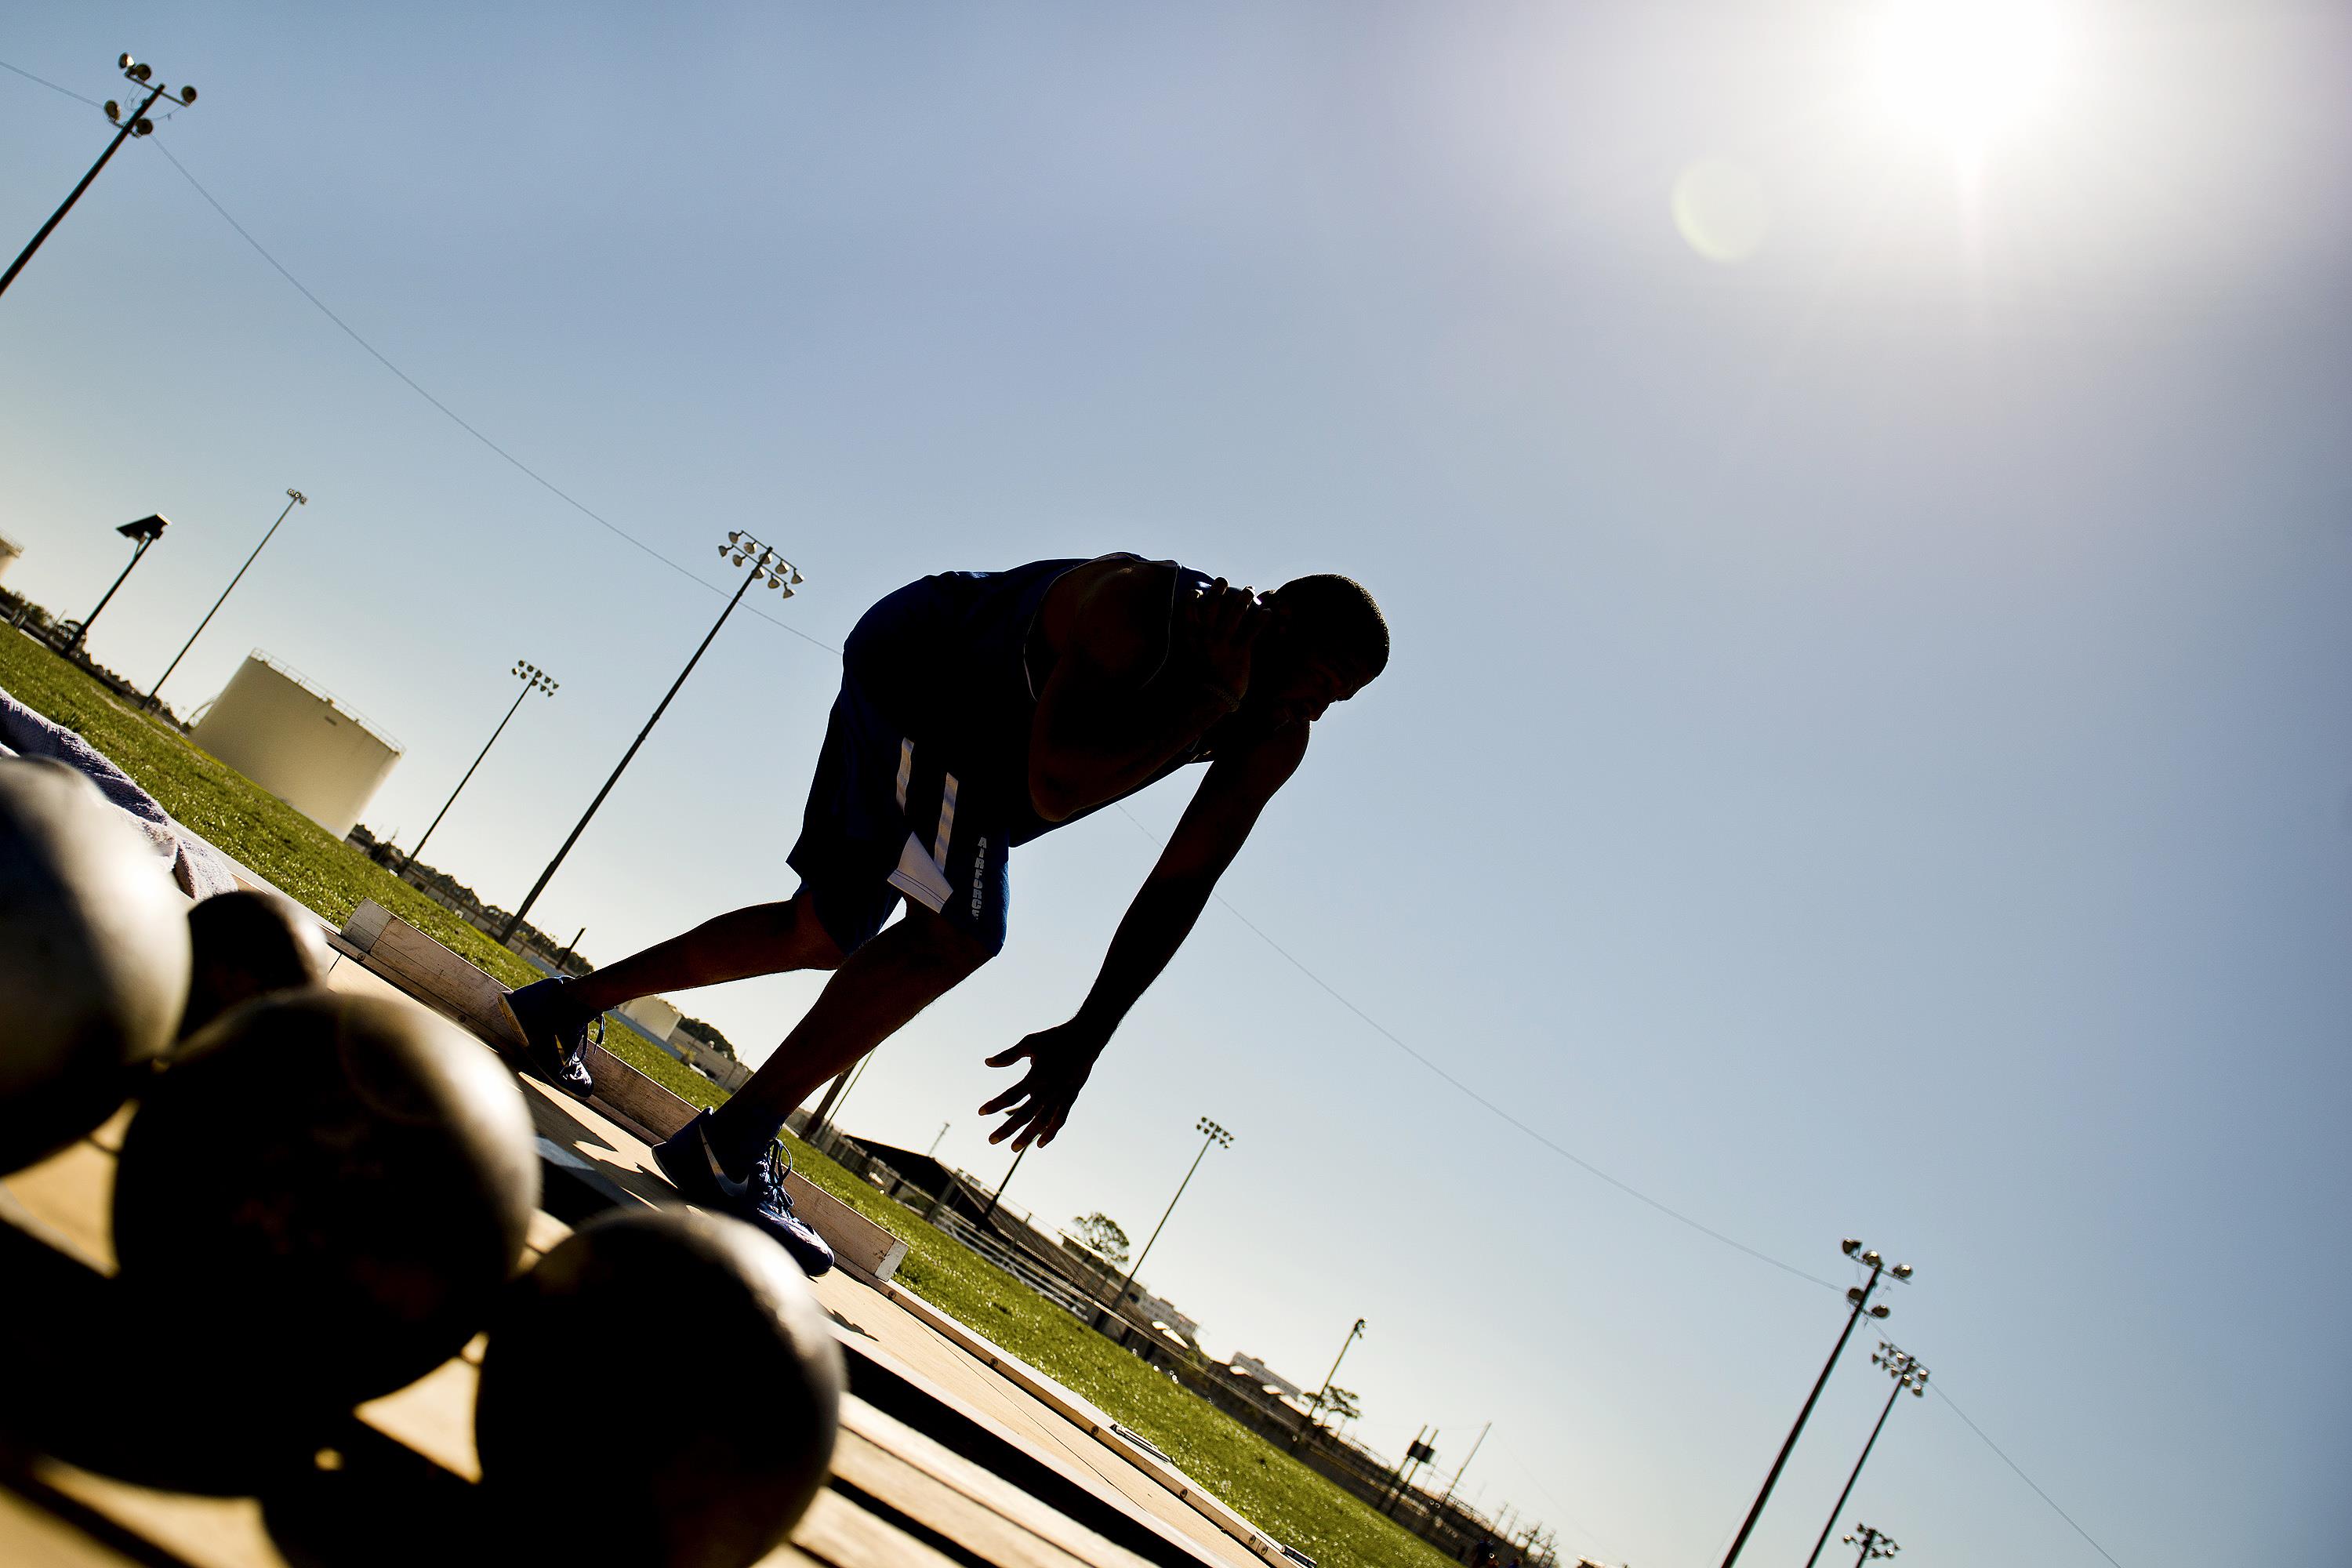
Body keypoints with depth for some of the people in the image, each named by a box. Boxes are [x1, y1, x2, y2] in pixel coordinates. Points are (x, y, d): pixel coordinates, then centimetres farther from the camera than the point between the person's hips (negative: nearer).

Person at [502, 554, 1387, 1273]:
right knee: (958, 932, -22)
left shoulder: (1273, 741, -12)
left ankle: (567, 1007, 26)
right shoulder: (1139, 608, -34)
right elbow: (1052, 787, -43)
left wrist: (1085, 1039, -13)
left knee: (824, 934, 14)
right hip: (916, 674, -8)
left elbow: (1176, 890, -9)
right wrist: (1208, 707, -41)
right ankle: (729, 1145, -19)